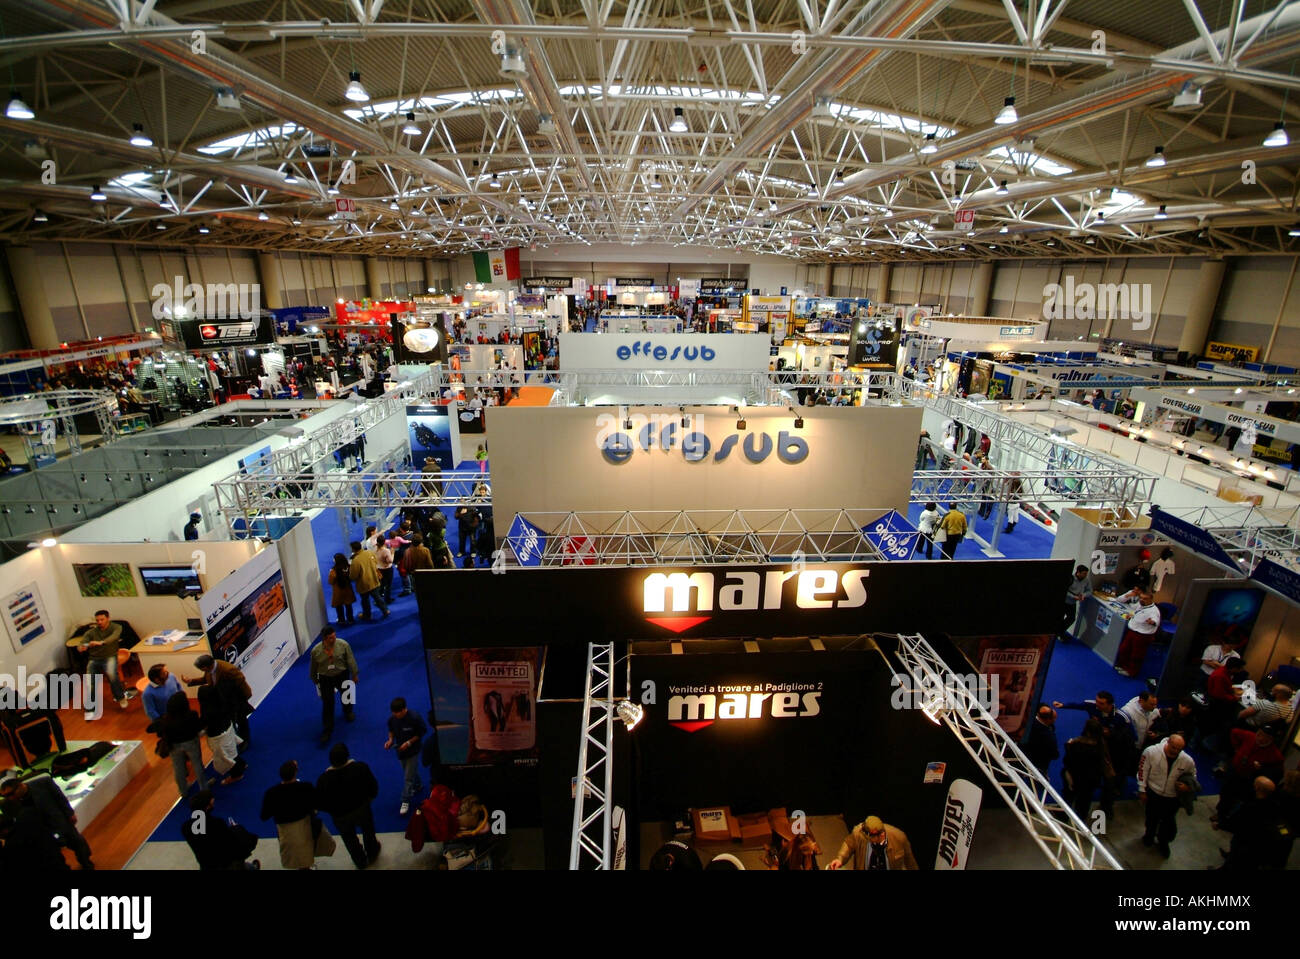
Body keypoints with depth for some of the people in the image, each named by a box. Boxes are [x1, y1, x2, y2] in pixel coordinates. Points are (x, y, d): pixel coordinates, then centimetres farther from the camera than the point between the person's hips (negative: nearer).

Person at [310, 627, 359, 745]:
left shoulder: (343, 645, -20)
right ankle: (327, 730, 12)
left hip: (342, 675, 1)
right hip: (325, 678, -1)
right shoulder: (316, 651, -18)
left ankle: (348, 712, 51)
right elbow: (313, 666, -1)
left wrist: (355, 674, -5)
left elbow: (351, 660, -11)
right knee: (327, 704, 0)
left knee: (346, 695, 21)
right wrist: (314, 679, 12)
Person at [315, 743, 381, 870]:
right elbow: (373, 785, -14)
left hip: (340, 817, 0)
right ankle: (372, 854, 55)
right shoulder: (360, 767, -29)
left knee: (350, 840, 29)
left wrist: (332, 810, 5)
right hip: (362, 809, 0)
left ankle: (361, 862, 51)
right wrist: (370, 796, 8)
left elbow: (320, 803, -16)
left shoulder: (324, 779, -30)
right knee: (368, 831, 31)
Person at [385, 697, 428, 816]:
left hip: (413, 751, -5)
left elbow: (422, 733, -15)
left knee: (408, 777, 1)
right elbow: (391, 730, 5)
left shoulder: (414, 718, -28)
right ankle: (417, 787, 51)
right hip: (400, 750, 5)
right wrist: (390, 739, -14)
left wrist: (409, 742, -22)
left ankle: (405, 801, 16)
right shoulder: (392, 719, -15)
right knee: (412, 772, 25)